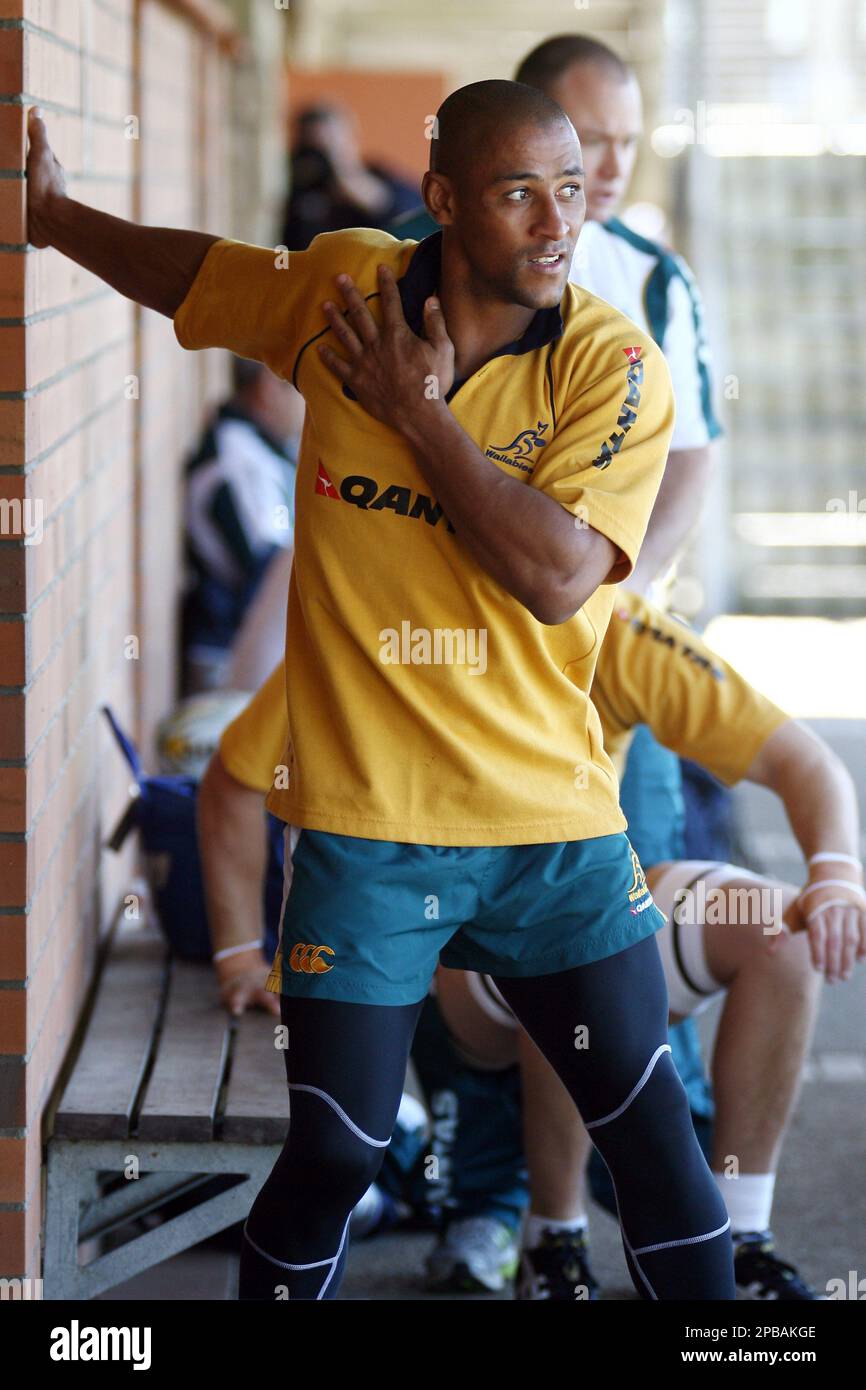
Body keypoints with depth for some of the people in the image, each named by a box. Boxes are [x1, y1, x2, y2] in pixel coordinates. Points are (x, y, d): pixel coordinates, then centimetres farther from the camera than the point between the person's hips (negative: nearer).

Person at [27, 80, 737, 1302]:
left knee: (651, 1130, 2)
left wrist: (420, 412, -14)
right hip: (365, 824, 1)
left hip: (557, 830, 0)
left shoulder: (616, 367, -7)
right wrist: (52, 212, 28)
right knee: (337, 1154, 2)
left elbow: (557, 576, -19)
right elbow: (190, 270, 21)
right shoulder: (340, 287, 0)